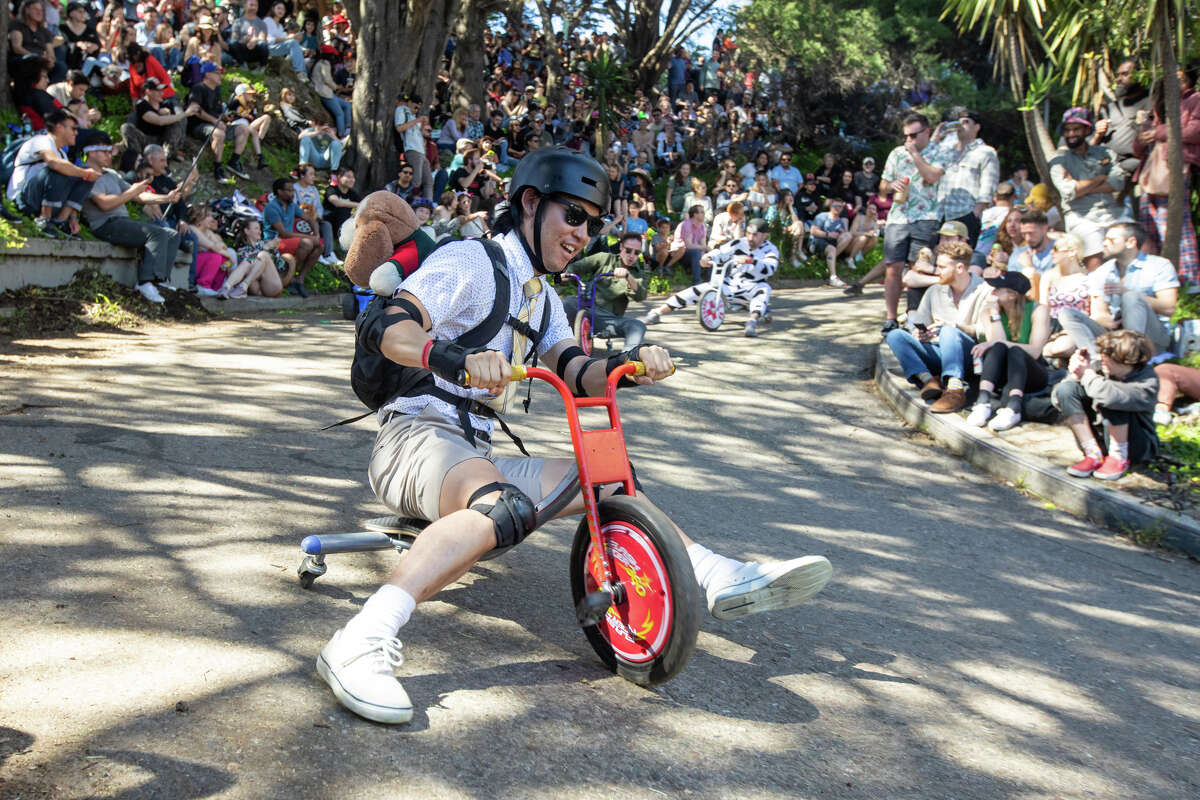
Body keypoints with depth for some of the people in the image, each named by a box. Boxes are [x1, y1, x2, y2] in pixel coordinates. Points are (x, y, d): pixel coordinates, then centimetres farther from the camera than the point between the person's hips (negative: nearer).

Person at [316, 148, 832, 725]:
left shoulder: (543, 298, 22)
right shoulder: (469, 261, -5)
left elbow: (576, 375, 8)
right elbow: (390, 330, -19)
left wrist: (629, 364, -14)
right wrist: (459, 359, -39)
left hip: (474, 453, 9)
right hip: (415, 435, -9)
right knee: (503, 506, -39)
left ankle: (720, 578, -5)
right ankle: (361, 644, -49)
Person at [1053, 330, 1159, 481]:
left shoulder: (1147, 383, -23)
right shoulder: (1100, 365, -10)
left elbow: (1111, 396, -46)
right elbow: (1058, 400, -3)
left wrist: (1086, 374, -28)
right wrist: (1076, 375, -22)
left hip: (1135, 447, -5)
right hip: (1096, 438, 6)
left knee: (1110, 400, -31)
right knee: (1066, 388, -16)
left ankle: (1119, 457, -13)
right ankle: (1094, 455, -12)